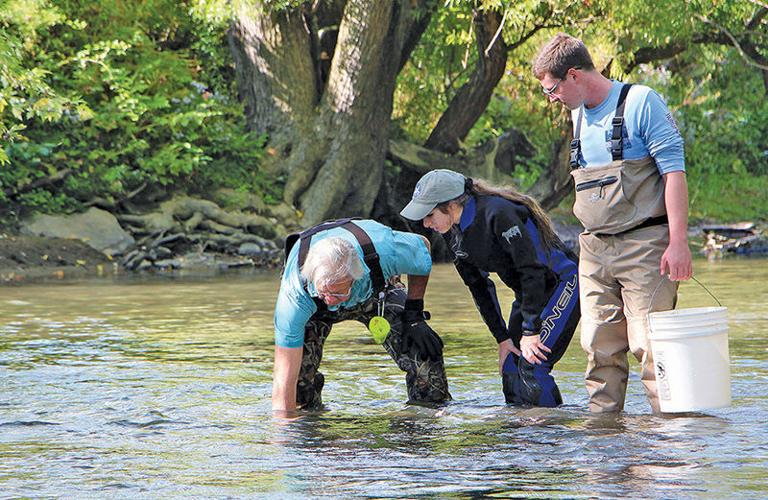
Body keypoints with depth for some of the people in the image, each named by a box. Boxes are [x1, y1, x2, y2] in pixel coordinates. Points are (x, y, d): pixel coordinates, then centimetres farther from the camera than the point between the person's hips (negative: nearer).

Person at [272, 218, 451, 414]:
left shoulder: (384, 252, -43)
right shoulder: (295, 293, -44)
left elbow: (423, 246, -16)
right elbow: (284, 377, -40)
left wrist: (414, 315, -14)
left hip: (375, 291, 1)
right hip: (315, 310, -1)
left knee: (424, 351, -15)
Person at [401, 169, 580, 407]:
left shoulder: (498, 214, -28)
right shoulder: (454, 234, -3)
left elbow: (533, 271, -26)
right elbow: (478, 286, 6)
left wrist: (530, 331, -24)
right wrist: (502, 338, 1)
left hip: (561, 283, -8)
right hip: (527, 293, 8)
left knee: (531, 370, -18)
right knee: (510, 372, 1)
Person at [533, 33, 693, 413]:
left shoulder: (640, 103, -7)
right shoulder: (579, 115, 17)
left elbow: (674, 171, -12)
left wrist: (678, 242, -18)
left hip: (644, 245, -7)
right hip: (595, 250, 7)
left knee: (650, 343, -11)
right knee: (600, 347, 5)